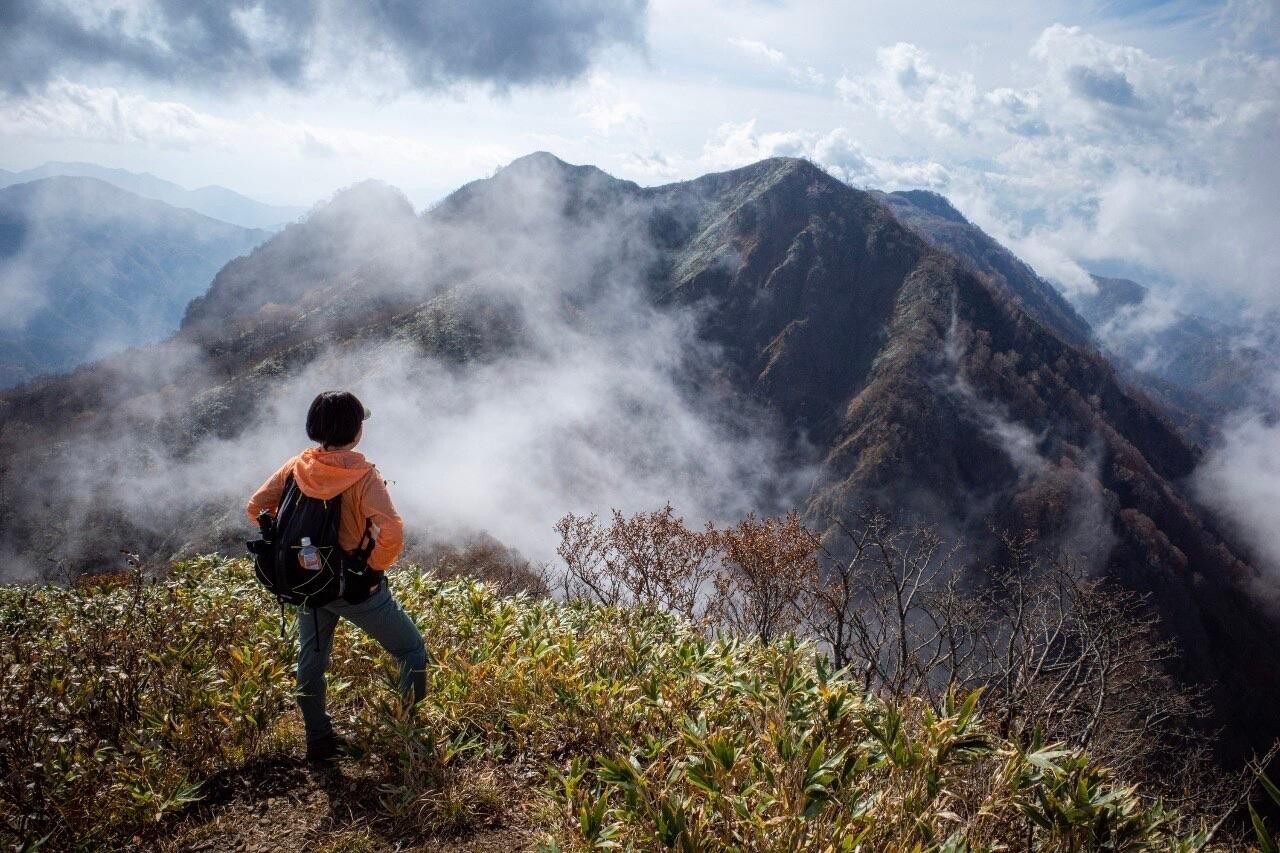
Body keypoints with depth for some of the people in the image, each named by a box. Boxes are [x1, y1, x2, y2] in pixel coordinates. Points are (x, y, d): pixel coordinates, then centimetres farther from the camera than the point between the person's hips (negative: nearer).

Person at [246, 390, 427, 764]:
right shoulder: (363, 476, -22)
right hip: (357, 587, -5)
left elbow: (255, 508, -1)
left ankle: (318, 741, 34)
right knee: (411, 650, 14)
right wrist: (375, 565, -15)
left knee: (311, 662, 23)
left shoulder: (296, 467, -7)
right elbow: (392, 534, -33)